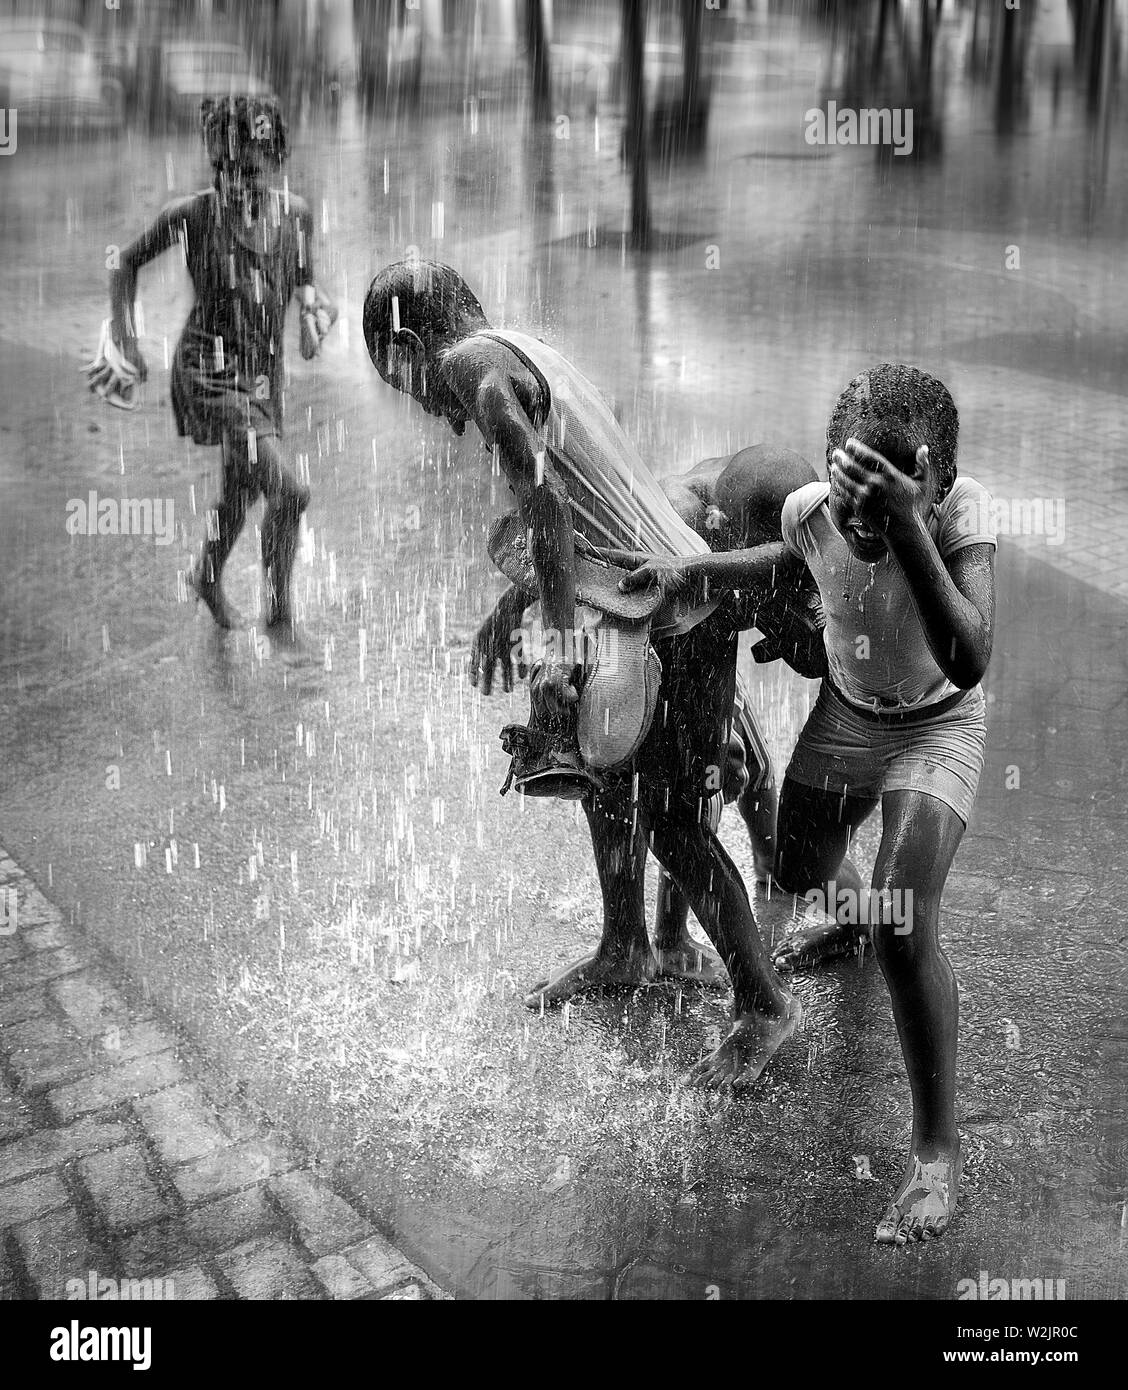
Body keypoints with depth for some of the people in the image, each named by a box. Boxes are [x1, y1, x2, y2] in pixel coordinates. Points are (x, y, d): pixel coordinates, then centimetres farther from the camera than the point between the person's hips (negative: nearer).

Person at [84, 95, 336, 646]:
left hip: (264, 374, 6)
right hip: (208, 372, -6)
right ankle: (279, 615, -2)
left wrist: (314, 302, -8)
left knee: (241, 489, 24)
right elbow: (126, 263, 0)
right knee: (288, 491, -21)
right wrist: (125, 343, -1)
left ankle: (207, 577, 54)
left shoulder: (295, 213, -4)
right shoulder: (192, 214, -16)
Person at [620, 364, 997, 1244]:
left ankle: (938, 1147, -5)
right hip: (845, 712, 5)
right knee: (798, 871, 24)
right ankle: (854, 918, 63)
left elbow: (967, 665, -48)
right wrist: (692, 570, -7)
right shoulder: (811, 508, -24)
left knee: (905, 930, -21)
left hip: (938, 728, -5)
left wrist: (906, 526, -55)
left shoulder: (963, 510, -35)